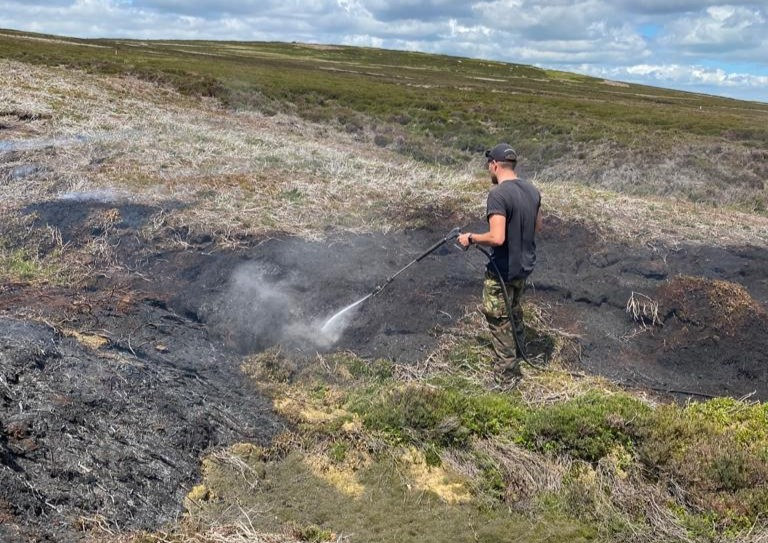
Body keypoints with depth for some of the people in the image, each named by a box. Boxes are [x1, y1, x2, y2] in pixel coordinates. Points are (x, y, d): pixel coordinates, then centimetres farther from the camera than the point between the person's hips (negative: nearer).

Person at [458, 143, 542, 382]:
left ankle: (509, 372, 17)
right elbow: (537, 226, 14)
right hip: (525, 265, 8)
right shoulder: (532, 190, 1)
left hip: (503, 270, -8)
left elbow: (497, 238, -31)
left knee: (498, 318, 7)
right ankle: (518, 348, 49)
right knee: (514, 308, 29)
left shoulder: (498, 194, -25)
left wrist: (471, 237, -16)